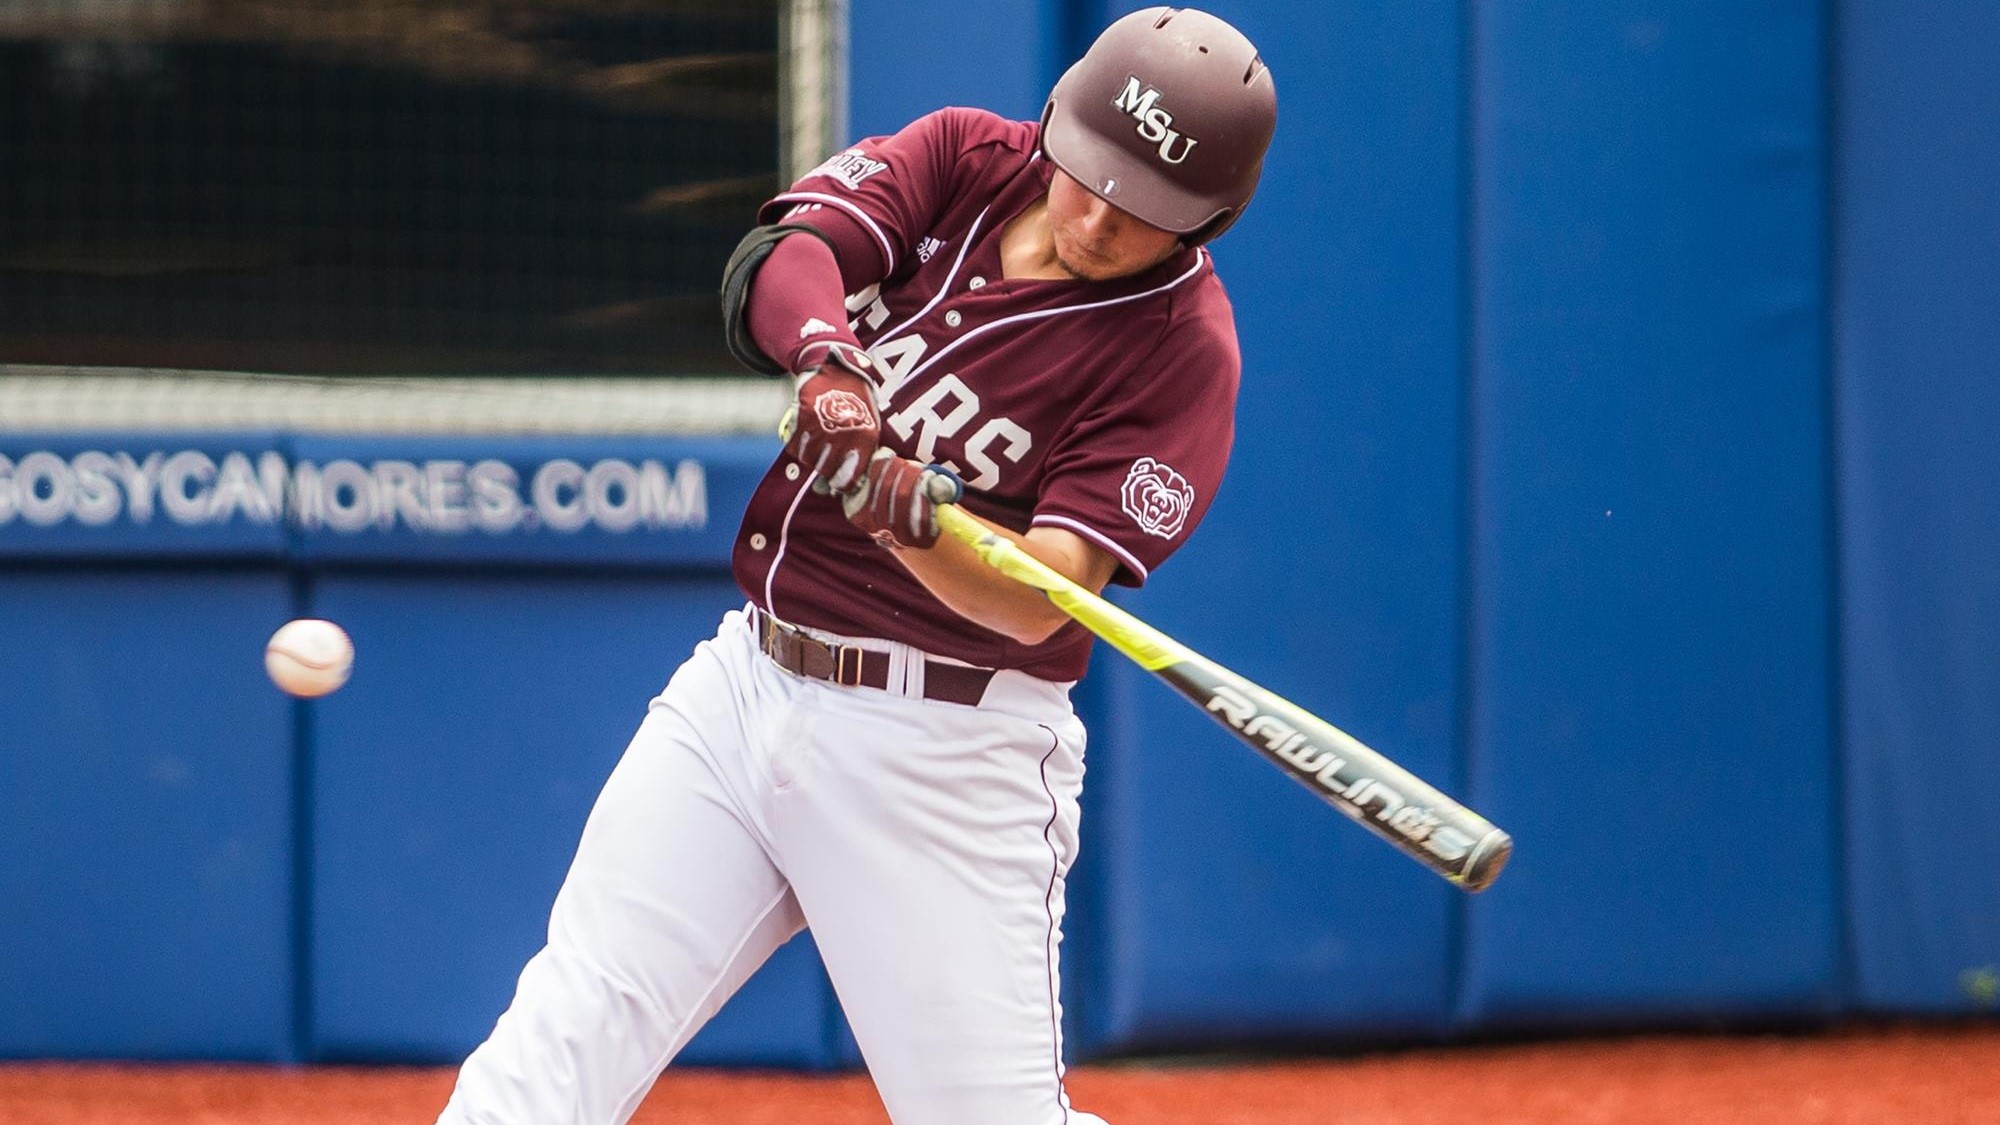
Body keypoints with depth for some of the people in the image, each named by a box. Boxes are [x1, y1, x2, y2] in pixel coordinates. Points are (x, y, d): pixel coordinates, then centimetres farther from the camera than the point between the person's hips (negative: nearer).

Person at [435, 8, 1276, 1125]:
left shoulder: (1184, 345, -11)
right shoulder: (959, 158, 3)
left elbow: (1037, 602, -19)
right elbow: (777, 261, -14)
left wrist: (910, 516, -39)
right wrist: (824, 350, -37)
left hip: (945, 756, -4)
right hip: (747, 681, 5)